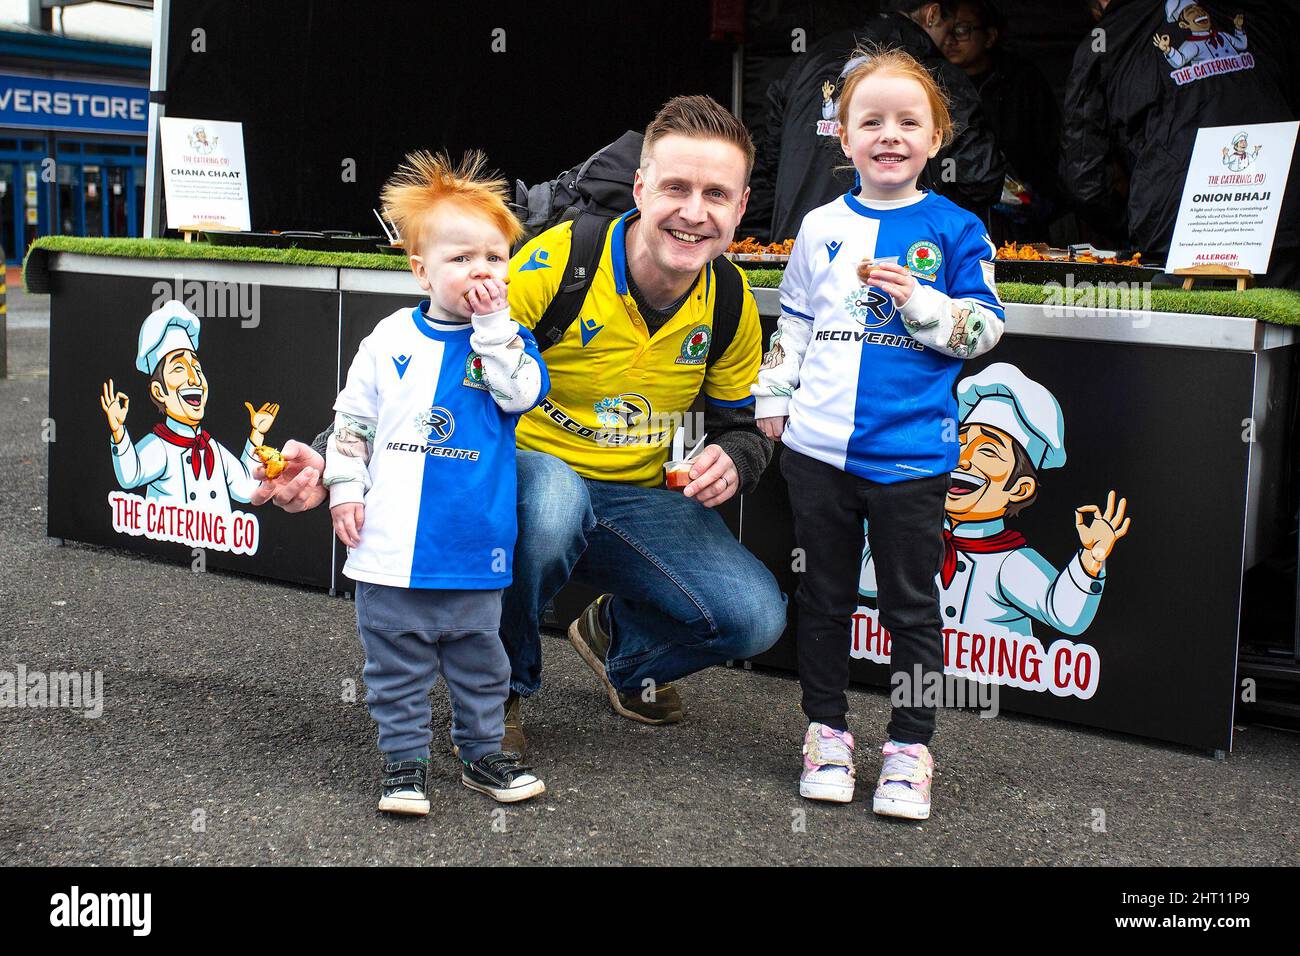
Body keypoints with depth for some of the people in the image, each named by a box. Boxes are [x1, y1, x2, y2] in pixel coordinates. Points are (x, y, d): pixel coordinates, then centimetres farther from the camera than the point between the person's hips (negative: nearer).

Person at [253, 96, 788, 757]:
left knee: (757, 619, -19)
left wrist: (733, 459, -14)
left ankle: (617, 640, 18)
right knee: (551, 499, -43)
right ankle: (501, 688, -11)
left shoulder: (732, 302, -4)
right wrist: (335, 461, -35)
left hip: (641, 498, 4)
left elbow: (743, 423, 13)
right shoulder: (556, 262, -20)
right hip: (530, 469, -4)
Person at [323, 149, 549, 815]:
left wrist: (492, 323, -16)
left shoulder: (507, 337, 3)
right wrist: (344, 488, 1)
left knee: (478, 660, 14)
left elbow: (523, 392, -17)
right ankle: (405, 762, 22)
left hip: (473, 545, 0)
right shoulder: (392, 338, 3)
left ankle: (482, 753, 30)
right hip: (391, 546, 0)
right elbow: (352, 418, 8)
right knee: (397, 666, 9)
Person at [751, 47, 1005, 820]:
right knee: (825, 597, 12)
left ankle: (911, 744, 17)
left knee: (912, 605, 5)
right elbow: (792, 323, 16)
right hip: (819, 446, 3)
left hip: (911, 456, -3)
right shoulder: (822, 226, 8)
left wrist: (918, 300, -17)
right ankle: (827, 728, 26)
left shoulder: (955, 230, 0)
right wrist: (772, 400, 11)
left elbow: (984, 327, -3)